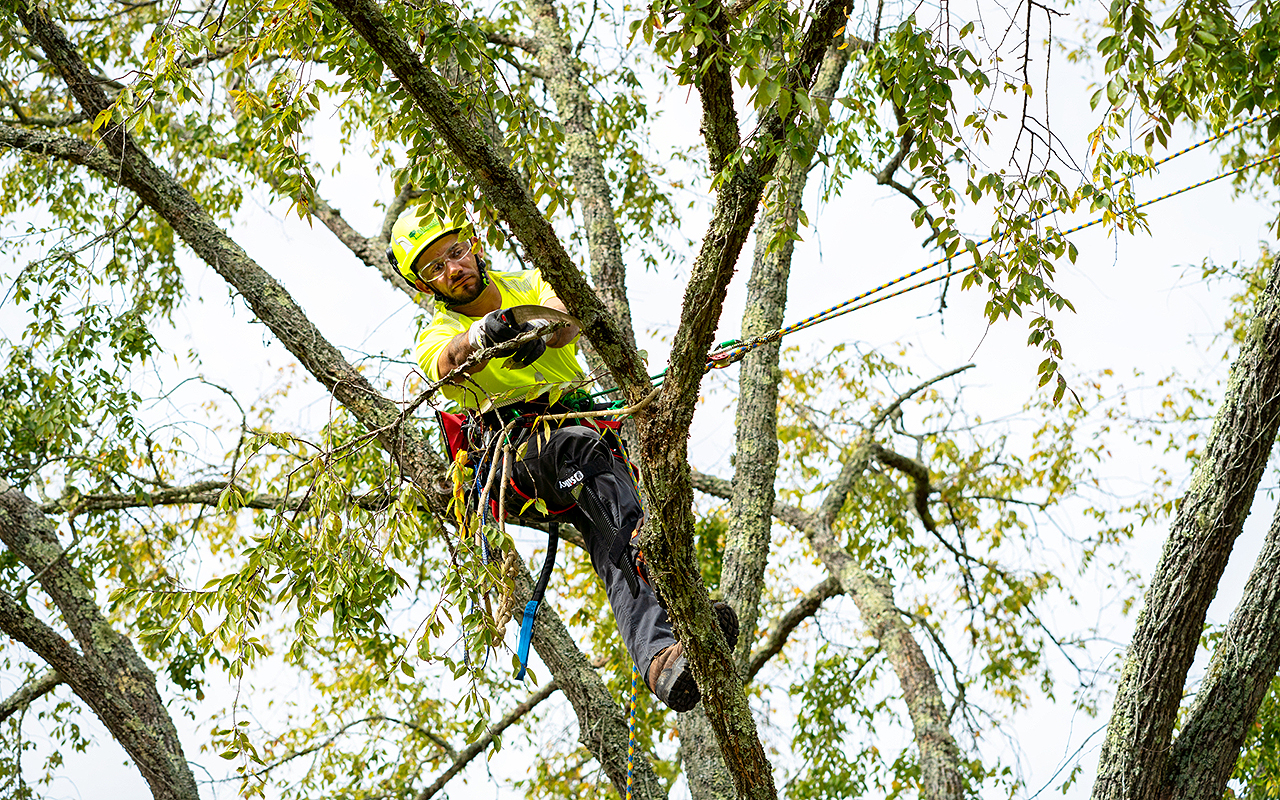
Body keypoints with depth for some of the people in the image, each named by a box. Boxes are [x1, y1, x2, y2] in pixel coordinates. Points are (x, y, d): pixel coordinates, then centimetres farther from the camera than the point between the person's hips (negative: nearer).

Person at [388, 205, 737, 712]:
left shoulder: (530, 286, 17)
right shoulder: (437, 338, 11)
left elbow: (568, 316, -9)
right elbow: (450, 362, -17)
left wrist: (542, 333, -36)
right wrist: (482, 334, -43)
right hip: (516, 453, -3)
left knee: (609, 541, -28)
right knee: (578, 444, -38)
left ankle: (658, 658, -54)